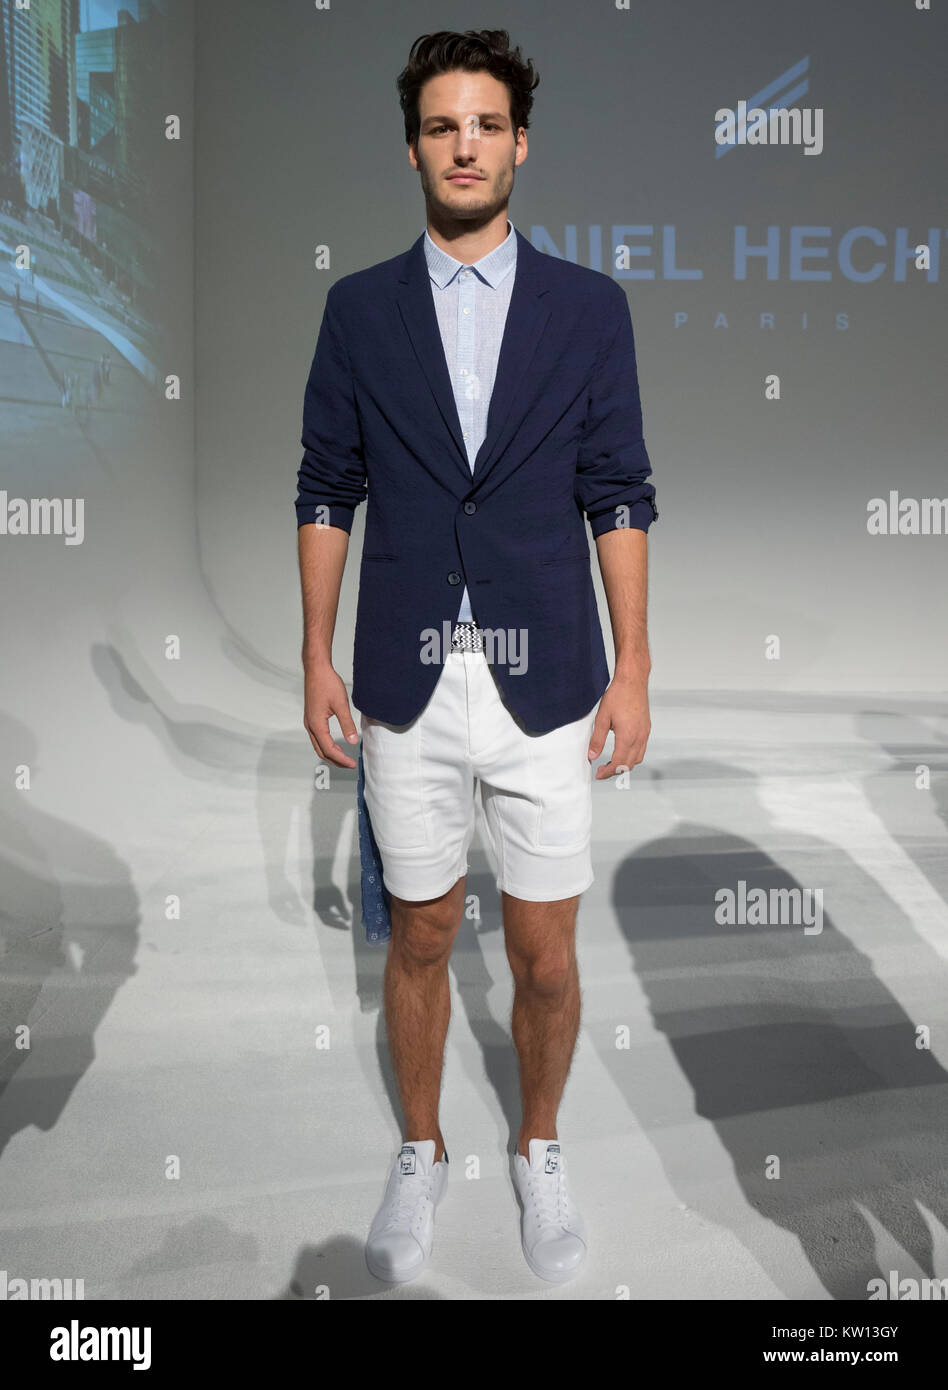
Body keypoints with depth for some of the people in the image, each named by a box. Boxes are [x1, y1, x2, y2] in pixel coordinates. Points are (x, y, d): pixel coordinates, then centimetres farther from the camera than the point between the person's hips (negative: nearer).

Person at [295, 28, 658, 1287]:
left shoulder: (590, 306, 3)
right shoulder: (360, 309, 5)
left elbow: (620, 497, 2)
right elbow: (327, 493, 6)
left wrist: (633, 671, -2)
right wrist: (318, 659, 2)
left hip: (546, 679, 0)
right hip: (409, 683, 1)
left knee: (545, 956, 8)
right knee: (421, 938, 13)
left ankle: (540, 1156, 34)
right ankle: (422, 1155, 36)